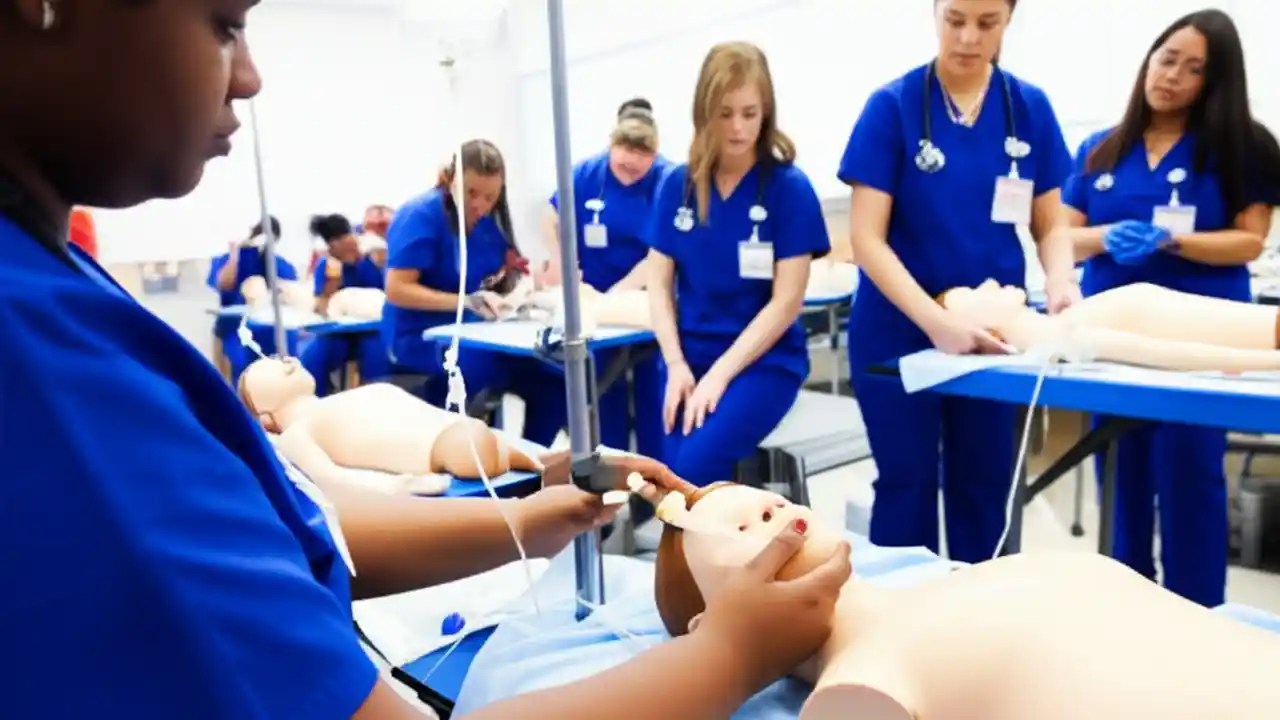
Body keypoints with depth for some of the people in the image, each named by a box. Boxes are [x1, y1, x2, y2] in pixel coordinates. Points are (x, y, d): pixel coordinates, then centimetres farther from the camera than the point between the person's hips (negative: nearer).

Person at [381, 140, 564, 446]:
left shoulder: (492, 219, 7)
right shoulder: (421, 215, -12)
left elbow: (505, 280, 13)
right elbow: (396, 289, -17)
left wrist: (519, 287, -12)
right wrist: (466, 302, -28)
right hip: (420, 335, -6)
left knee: (553, 377, -14)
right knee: (499, 362, -35)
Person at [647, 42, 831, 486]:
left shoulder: (788, 187, -7)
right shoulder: (677, 185, 3)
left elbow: (786, 302, -10)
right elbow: (659, 285, 5)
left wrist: (720, 375, -16)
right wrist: (676, 364, -9)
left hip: (764, 361, -3)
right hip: (689, 357, 3)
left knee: (695, 467, -25)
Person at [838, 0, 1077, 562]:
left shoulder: (1031, 108, 0)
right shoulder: (892, 105, -10)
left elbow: (1050, 226, 5)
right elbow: (867, 237, -15)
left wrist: (1060, 282, -18)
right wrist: (936, 321, -28)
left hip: (994, 328, 3)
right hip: (899, 330, -3)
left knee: (984, 487, 14)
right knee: (908, 485, 8)